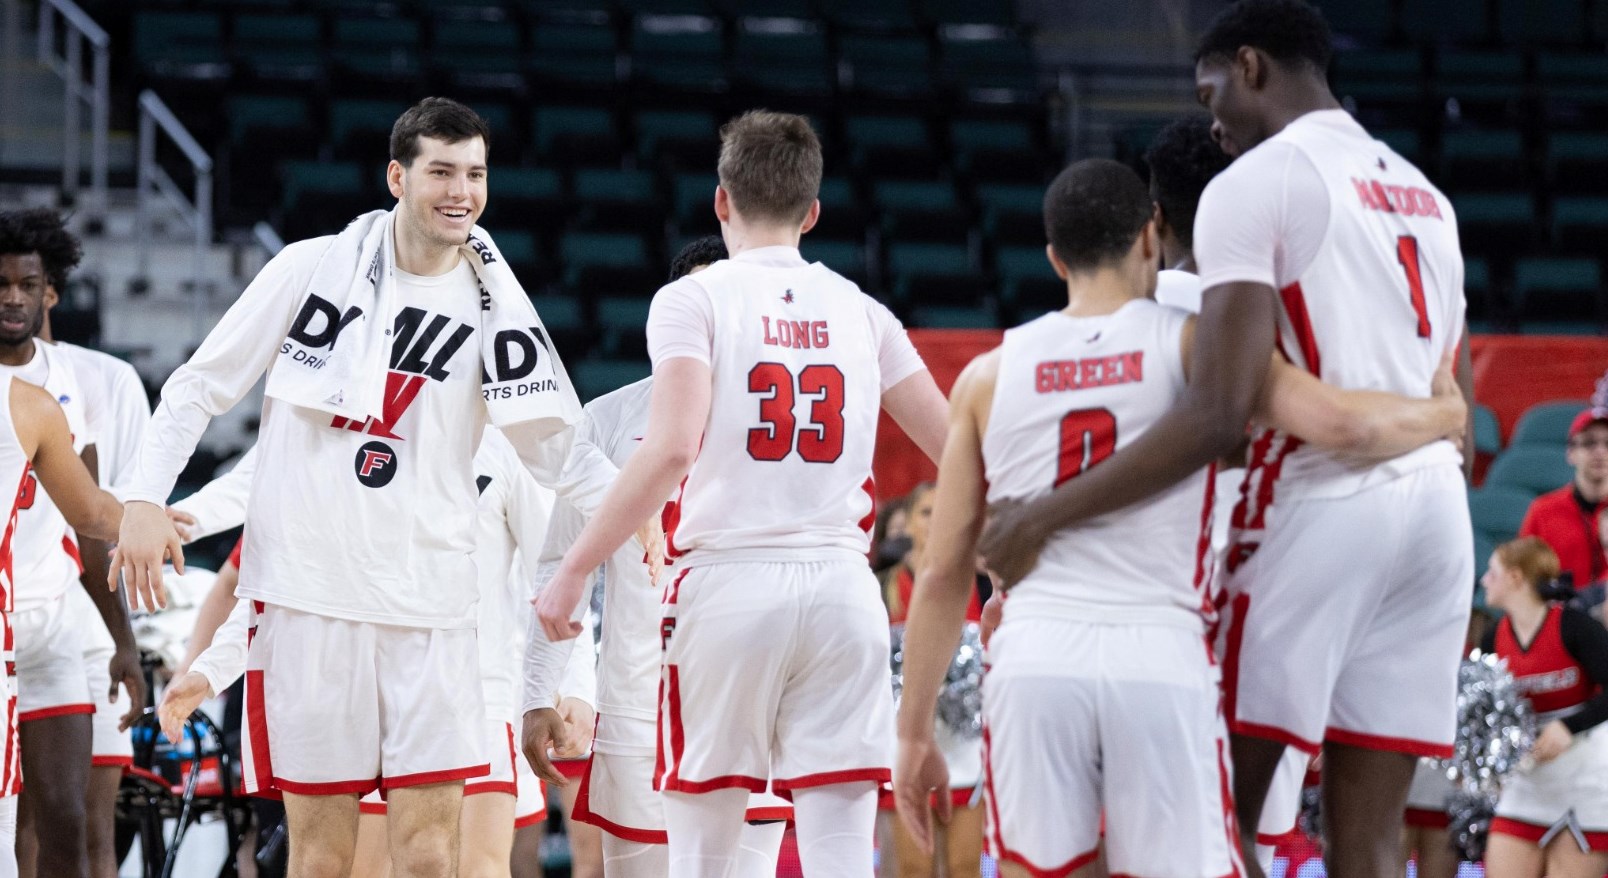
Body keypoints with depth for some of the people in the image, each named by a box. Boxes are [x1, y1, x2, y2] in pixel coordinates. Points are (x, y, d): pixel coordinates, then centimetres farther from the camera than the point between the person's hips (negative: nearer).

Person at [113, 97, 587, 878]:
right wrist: (146, 499, -1)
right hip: (308, 592, -1)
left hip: (428, 605, 1)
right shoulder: (312, 268, 2)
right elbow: (200, 386, 6)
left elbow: (556, 448, 3)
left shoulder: (493, 304, 4)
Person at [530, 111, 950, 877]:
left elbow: (671, 449, -15)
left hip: (729, 582, -2)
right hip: (840, 585, 3)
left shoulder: (693, 300, -1)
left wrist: (573, 569, -11)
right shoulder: (860, 312, 11)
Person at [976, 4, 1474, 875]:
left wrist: (1048, 513, -14)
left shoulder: (1253, 184, -7)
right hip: (1437, 506, 7)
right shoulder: (1423, 194, 19)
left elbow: (1217, 413, -17)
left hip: (1318, 505, -7)